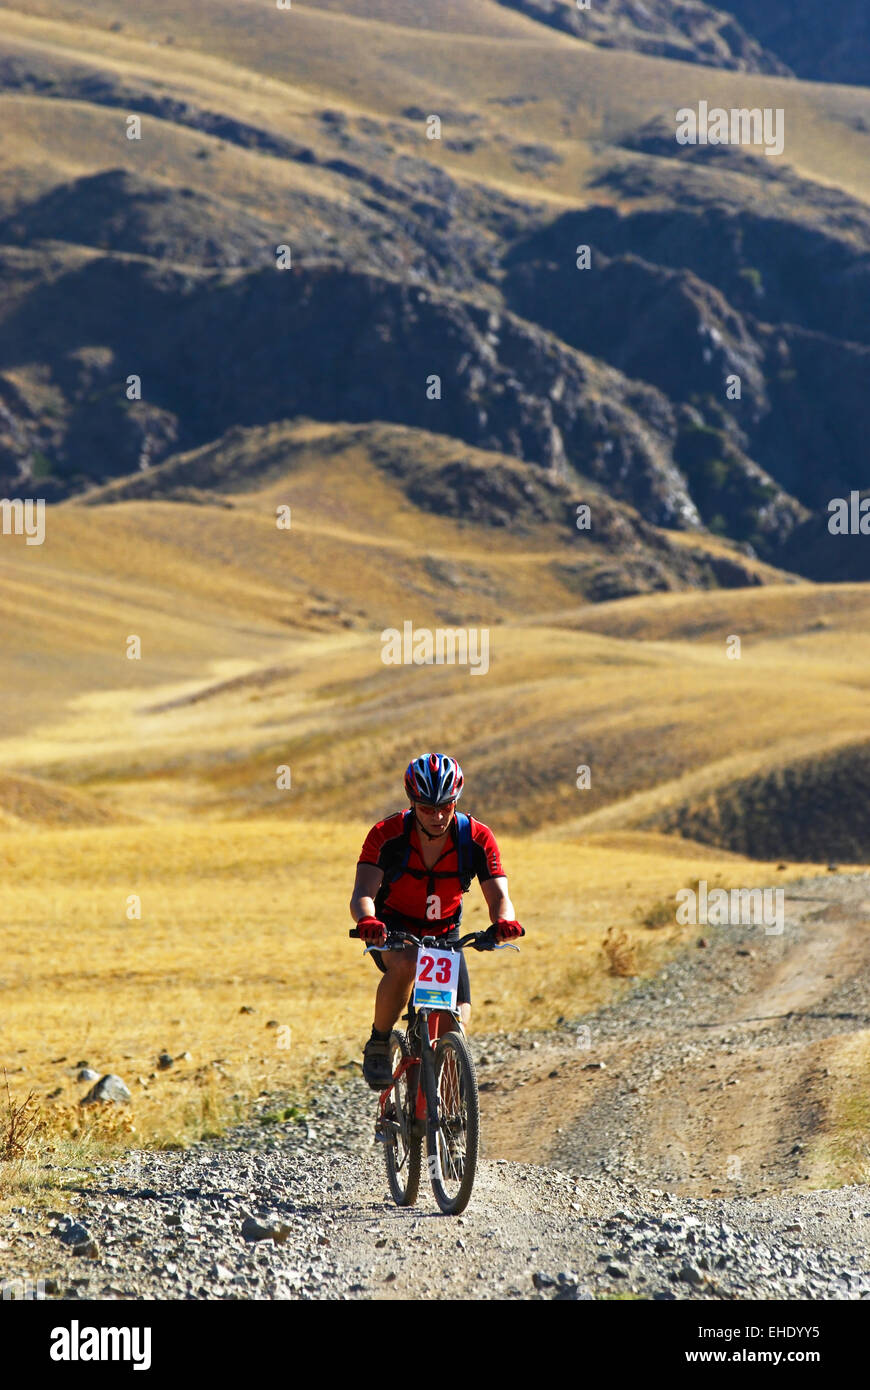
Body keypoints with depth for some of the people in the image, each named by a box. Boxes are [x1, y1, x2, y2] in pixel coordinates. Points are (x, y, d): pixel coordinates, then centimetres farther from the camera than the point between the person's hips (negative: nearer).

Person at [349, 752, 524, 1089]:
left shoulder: (477, 838, -19)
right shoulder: (388, 835, -23)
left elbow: (499, 897, -24)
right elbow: (363, 893, -32)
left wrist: (503, 922, -48)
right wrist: (366, 921, -56)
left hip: (443, 933, 2)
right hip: (392, 929, -2)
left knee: (458, 1024, -13)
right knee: (405, 965, -38)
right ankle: (378, 1045, -16)